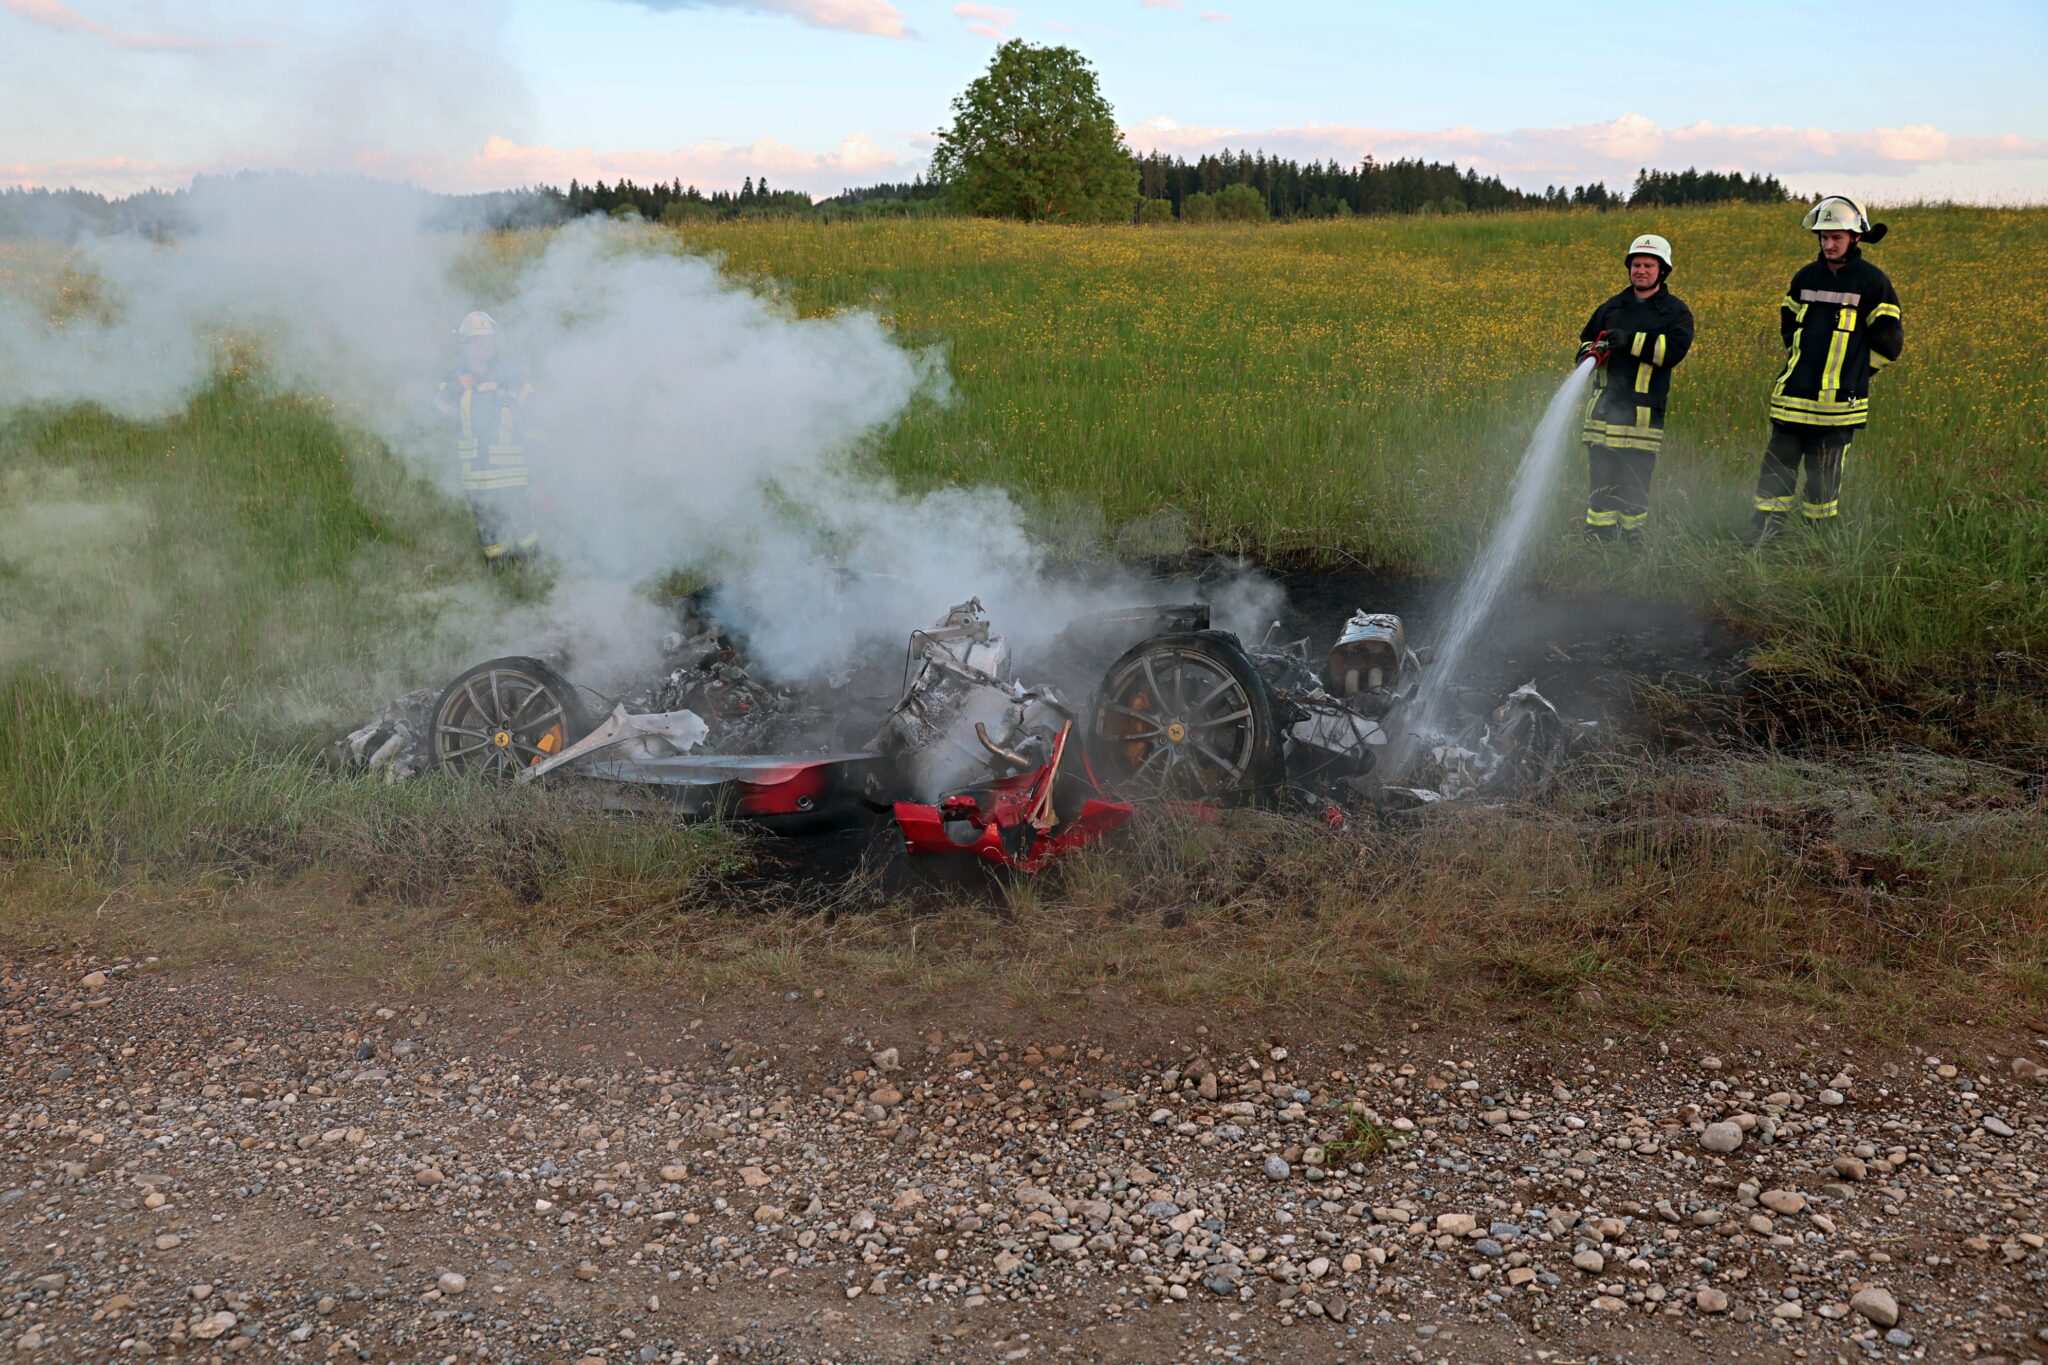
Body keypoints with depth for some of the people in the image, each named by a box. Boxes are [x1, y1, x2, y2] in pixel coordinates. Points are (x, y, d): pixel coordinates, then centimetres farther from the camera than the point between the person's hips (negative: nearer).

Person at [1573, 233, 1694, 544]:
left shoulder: (1675, 312, 5)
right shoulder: (1611, 308, 18)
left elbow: (1674, 349, -12)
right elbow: (1586, 338, 28)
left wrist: (1631, 340, -21)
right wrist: (1589, 352, 3)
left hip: (1643, 412, -3)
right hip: (1604, 408, 3)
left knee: (1636, 481, 3)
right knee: (1601, 476, 3)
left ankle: (1633, 539, 14)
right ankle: (1597, 539, 9)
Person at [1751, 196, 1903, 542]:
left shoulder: (1871, 281, -3)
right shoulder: (1806, 277, 11)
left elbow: (1889, 341, 2)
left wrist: (1851, 373, 7)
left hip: (1837, 403, -4)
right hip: (1792, 397, 4)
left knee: (1823, 478, 2)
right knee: (1777, 466, 2)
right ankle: (1758, 545, 4)